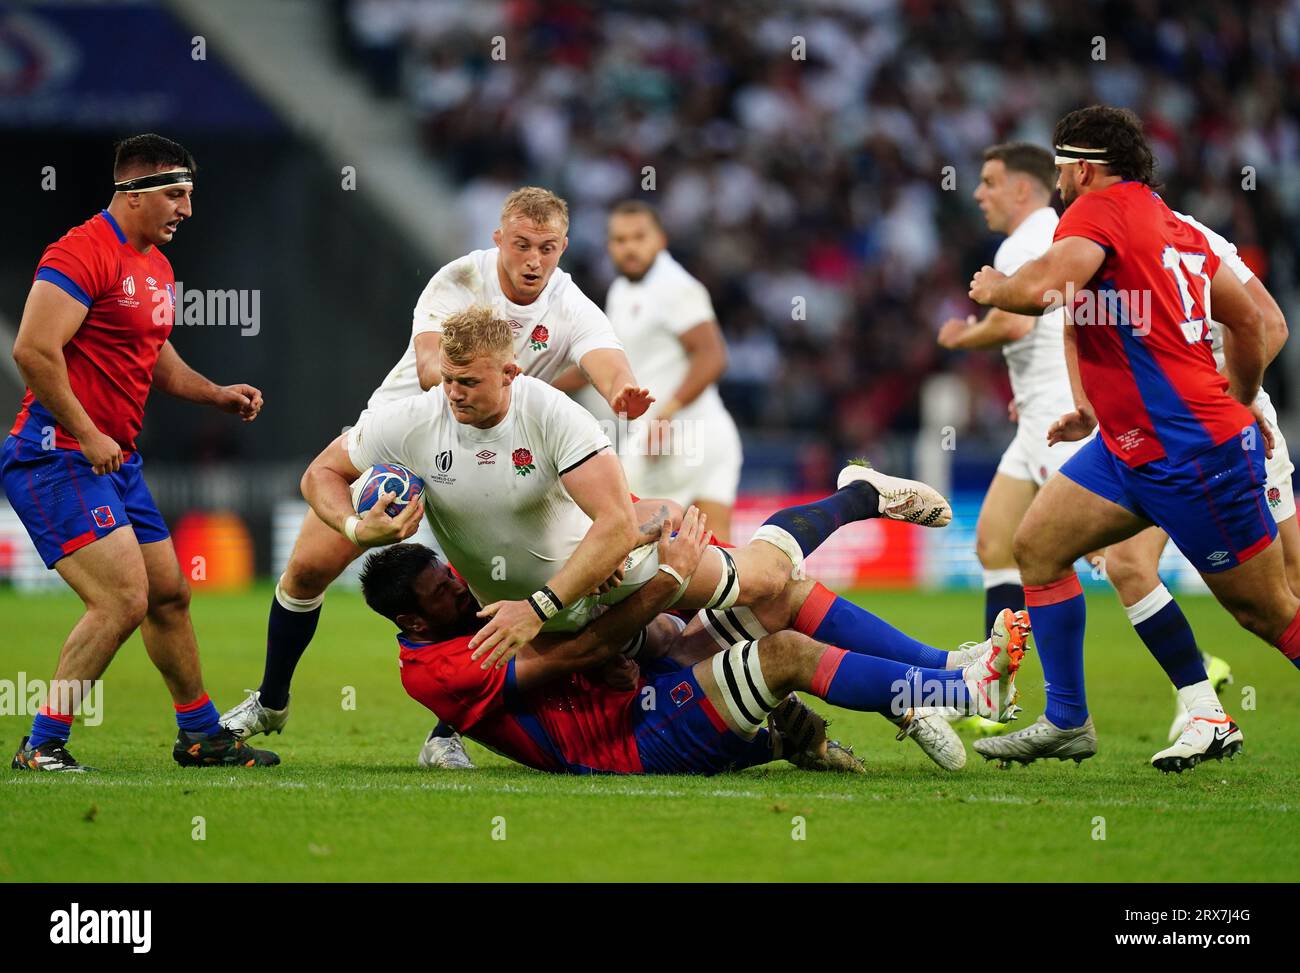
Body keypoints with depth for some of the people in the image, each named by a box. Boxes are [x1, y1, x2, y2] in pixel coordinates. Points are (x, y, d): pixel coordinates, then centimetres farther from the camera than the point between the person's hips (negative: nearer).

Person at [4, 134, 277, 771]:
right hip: (58, 456, -10)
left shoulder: (156, 266, 16)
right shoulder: (84, 253, -16)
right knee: (122, 599, -18)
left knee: (169, 595, 16)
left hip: (115, 459, 10)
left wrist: (216, 394, 14)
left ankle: (202, 736, 31)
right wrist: (86, 435, -22)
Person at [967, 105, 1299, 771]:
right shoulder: (1175, 226, 12)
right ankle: (1066, 723, 13)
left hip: (1197, 454, -10)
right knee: (1037, 544, 9)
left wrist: (994, 289, -8)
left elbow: (1047, 285, -30)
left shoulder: (1101, 208, -13)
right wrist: (1242, 404, 33)